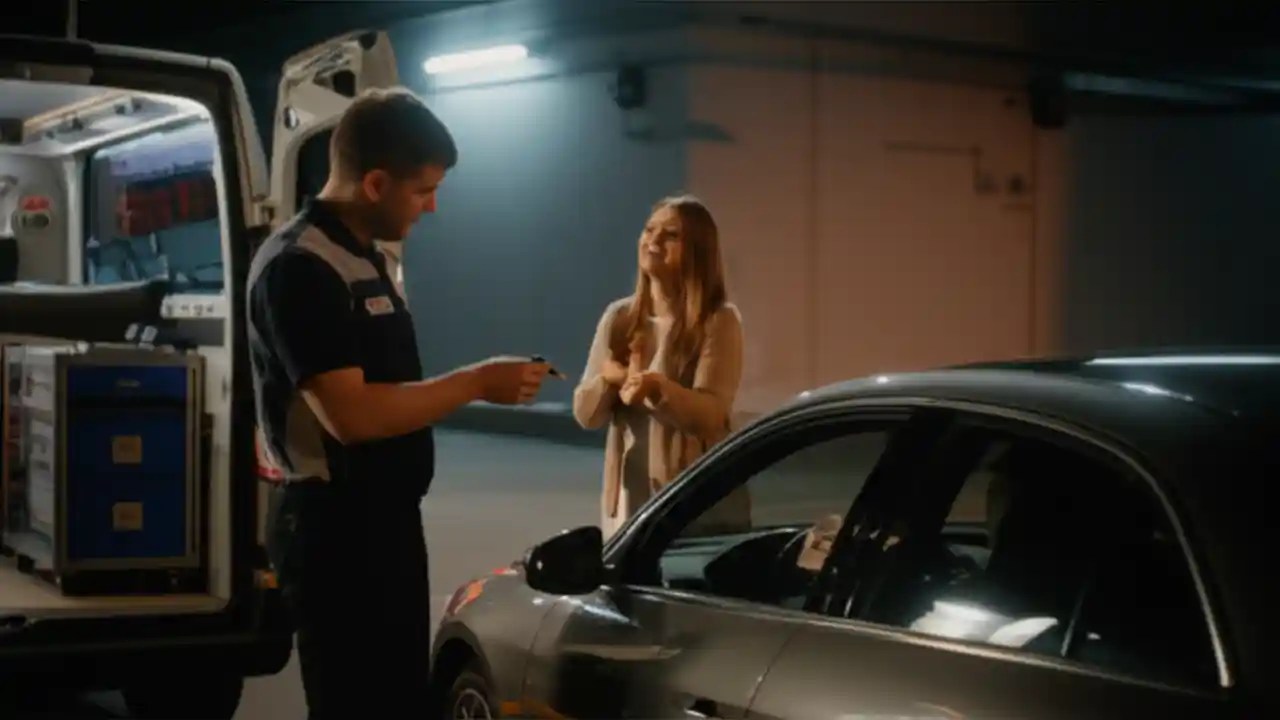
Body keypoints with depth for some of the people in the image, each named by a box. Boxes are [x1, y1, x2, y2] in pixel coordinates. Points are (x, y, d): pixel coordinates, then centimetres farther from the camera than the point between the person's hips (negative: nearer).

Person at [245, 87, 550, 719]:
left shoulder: (362, 256, 13)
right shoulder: (300, 266, -18)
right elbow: (351, 414, -26)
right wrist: (475, 383, -19)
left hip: (384, 519, 10)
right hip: (336, 530, -10)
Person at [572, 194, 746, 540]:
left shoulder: (719, 321, -7)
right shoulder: (618, 317, 7)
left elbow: (710, 415, -16)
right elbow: (585, 412, 5)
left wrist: (657, 387, -34)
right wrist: (609, 378, -16)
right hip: (629, 498, 4)